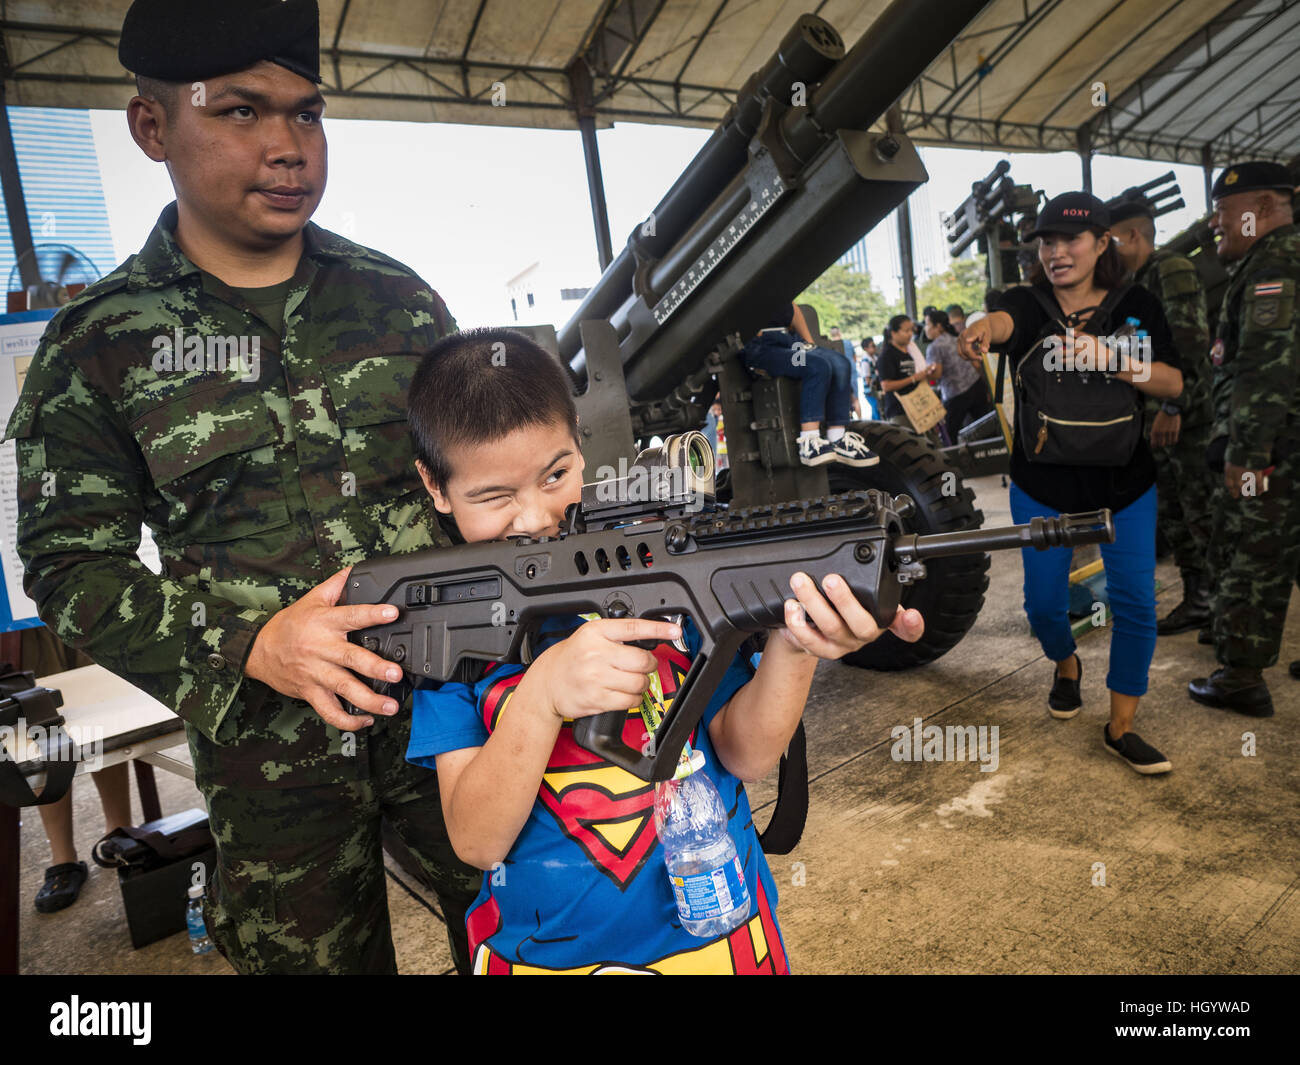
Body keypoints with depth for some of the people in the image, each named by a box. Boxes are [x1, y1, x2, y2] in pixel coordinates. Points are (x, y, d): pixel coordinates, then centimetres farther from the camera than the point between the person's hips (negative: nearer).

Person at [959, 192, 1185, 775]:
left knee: (1135, 599, -3)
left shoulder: (1137, 306, 2)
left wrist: (1108, 357, -21)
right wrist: (983, 328, -55)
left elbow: (1173, 383, -4)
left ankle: (1120, 728, 12)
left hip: (1124, 479, 1)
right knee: (1044, 601, 5)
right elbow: (1005, 319, -29)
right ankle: (1066, 667, 40)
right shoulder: (1028, 303, -4)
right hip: (1042, 482, -1)